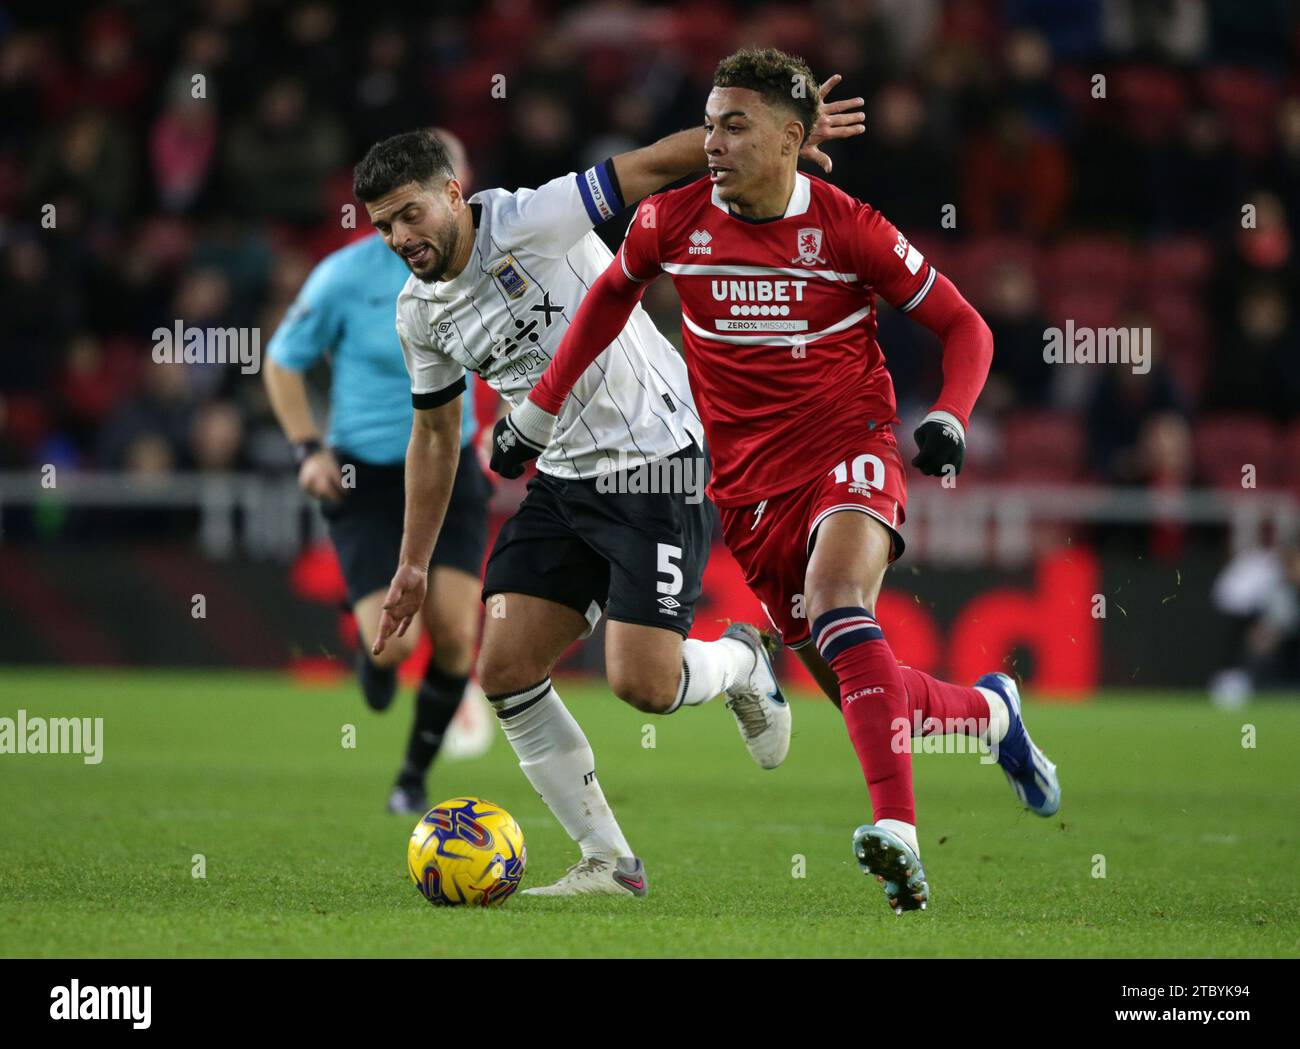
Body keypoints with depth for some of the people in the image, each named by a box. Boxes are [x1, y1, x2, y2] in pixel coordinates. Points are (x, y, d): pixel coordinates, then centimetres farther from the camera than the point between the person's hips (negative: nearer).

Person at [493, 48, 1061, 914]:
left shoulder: (846, 228, -8)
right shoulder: (674, 221, -1)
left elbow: (963, 325, 2)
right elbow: (611, 295, 20)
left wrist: (950, 419, -16)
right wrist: (539, 412, 20)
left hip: (849, 446, -4)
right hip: (751, 480, 4)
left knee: (838, 600, -33)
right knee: (857, 689, 0)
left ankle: (898, 834, -42)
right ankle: (990, 711, 33)